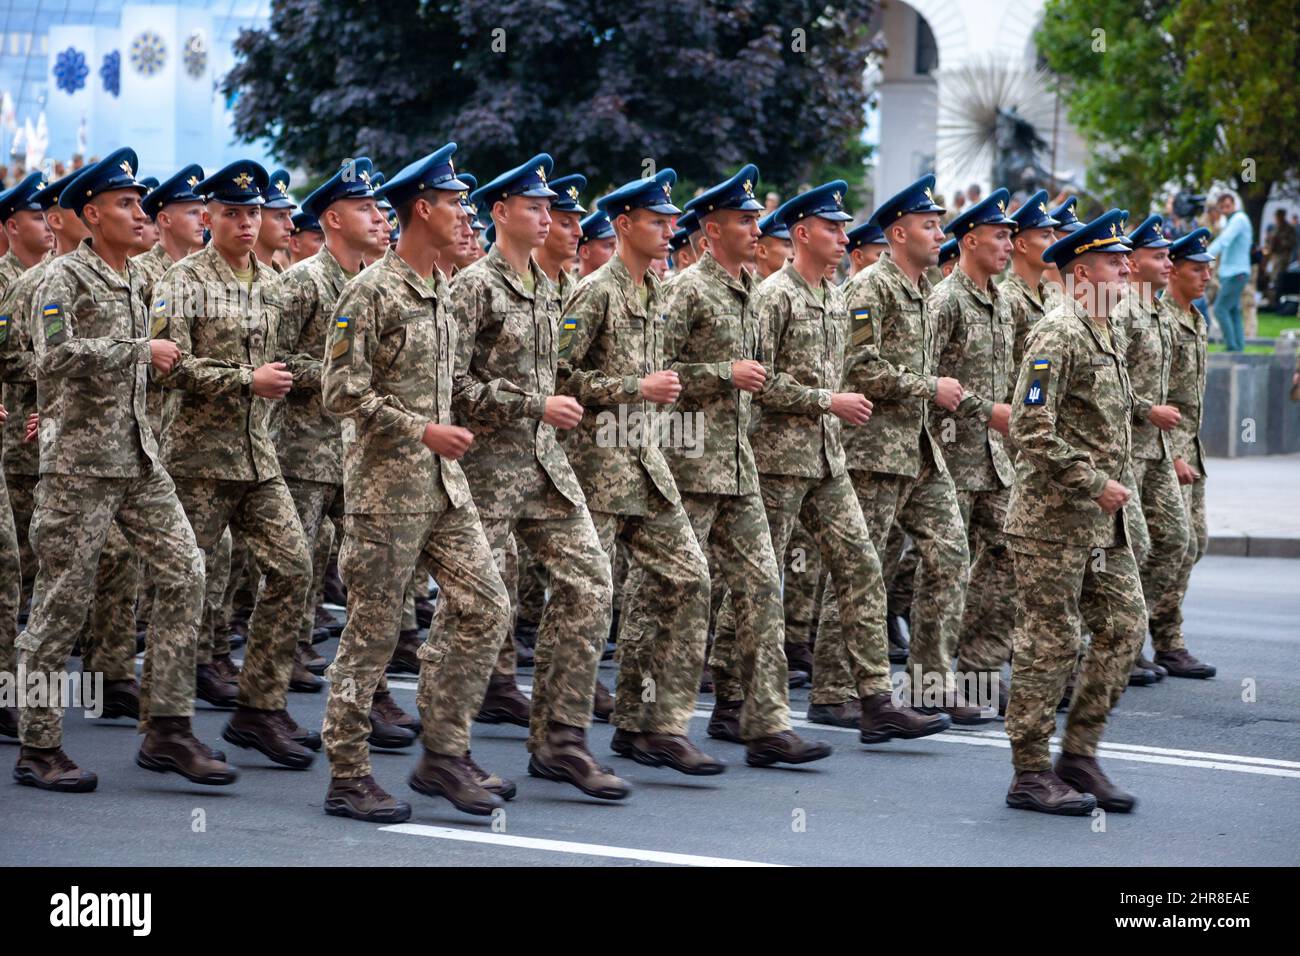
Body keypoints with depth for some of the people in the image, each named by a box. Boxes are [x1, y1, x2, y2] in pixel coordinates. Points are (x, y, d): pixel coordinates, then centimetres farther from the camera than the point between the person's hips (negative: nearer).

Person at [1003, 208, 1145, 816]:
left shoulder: (1109, 336, 16)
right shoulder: (1057, 334, -14)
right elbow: (1032, 429, -21)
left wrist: (1117, 485, 17)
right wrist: (1095, 482, -20)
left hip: (1103, 521, 9)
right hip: (1054, 518, -9)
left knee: (1124, 625, 7)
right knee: (1050, 642, -4)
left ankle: (1078, 758, 15)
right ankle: (1030, 775, 4)